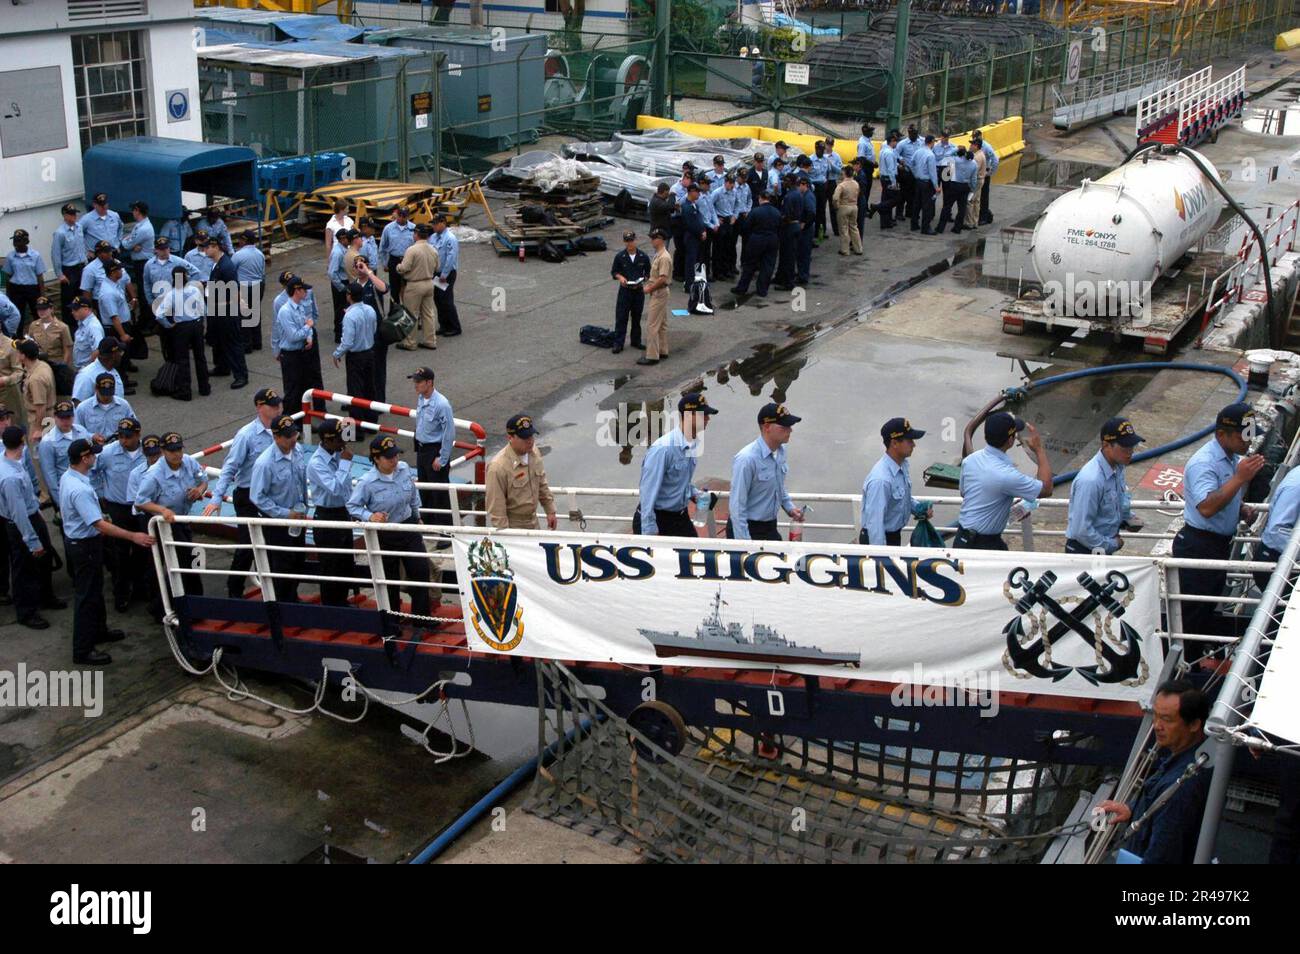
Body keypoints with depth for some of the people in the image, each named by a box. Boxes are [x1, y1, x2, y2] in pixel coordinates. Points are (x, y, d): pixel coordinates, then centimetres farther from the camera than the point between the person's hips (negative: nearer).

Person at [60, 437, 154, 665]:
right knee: (87, 596, -1)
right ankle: (82, 651, 6)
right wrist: (133, 536, -34)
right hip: (85, 546, -10)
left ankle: (98, 631, 41)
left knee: (94, 589, 24)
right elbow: (100, 525, -34)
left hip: (78, 540, 10)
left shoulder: (67, 477, 0)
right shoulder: (80, 490, -32)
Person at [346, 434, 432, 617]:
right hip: (384, 535, -4)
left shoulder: (404, 469, -8)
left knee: (421, 570, 5)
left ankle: (421, 615, 21)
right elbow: (352, 506, -12)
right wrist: (370, 517, -28)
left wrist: (416, 516, 20)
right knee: (390, 580, 11)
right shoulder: (367, 482, -22)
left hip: (409, 528, 4)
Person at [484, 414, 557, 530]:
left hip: (533, 522, 7)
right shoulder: (498, 467, -27)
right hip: (512, 527, -7)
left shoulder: (533, 452, -4)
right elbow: (496, 507, -22)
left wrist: (550, 511, 14)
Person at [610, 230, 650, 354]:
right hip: (625, 290, -1)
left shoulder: (643, 257, -4)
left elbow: (648, 273, 5)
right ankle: (618, 343, 5)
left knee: (637, 317, 13)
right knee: (621, 317, -1)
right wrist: (620, 277, -16)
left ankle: (636, 341, 27)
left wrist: (641, 281, -13)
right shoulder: (620, 257, -5)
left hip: (639, 290, 1)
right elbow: (614, 272, 4)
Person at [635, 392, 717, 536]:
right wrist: (650, 532, -22)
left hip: (680, 517, 8)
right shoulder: (663, 448, -24)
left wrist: (694, 493, 0)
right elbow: (648, 491, -22)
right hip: (656, 518, -8)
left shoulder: (695, 445, 1)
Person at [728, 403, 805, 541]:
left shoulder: (780, 451, 1)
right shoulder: (747, 459, -24)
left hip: (770, 528, 8)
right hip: (748, 529, -8)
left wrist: (790, 508, 6)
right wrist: (744, 542, -23)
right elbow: (737, 504, -23)